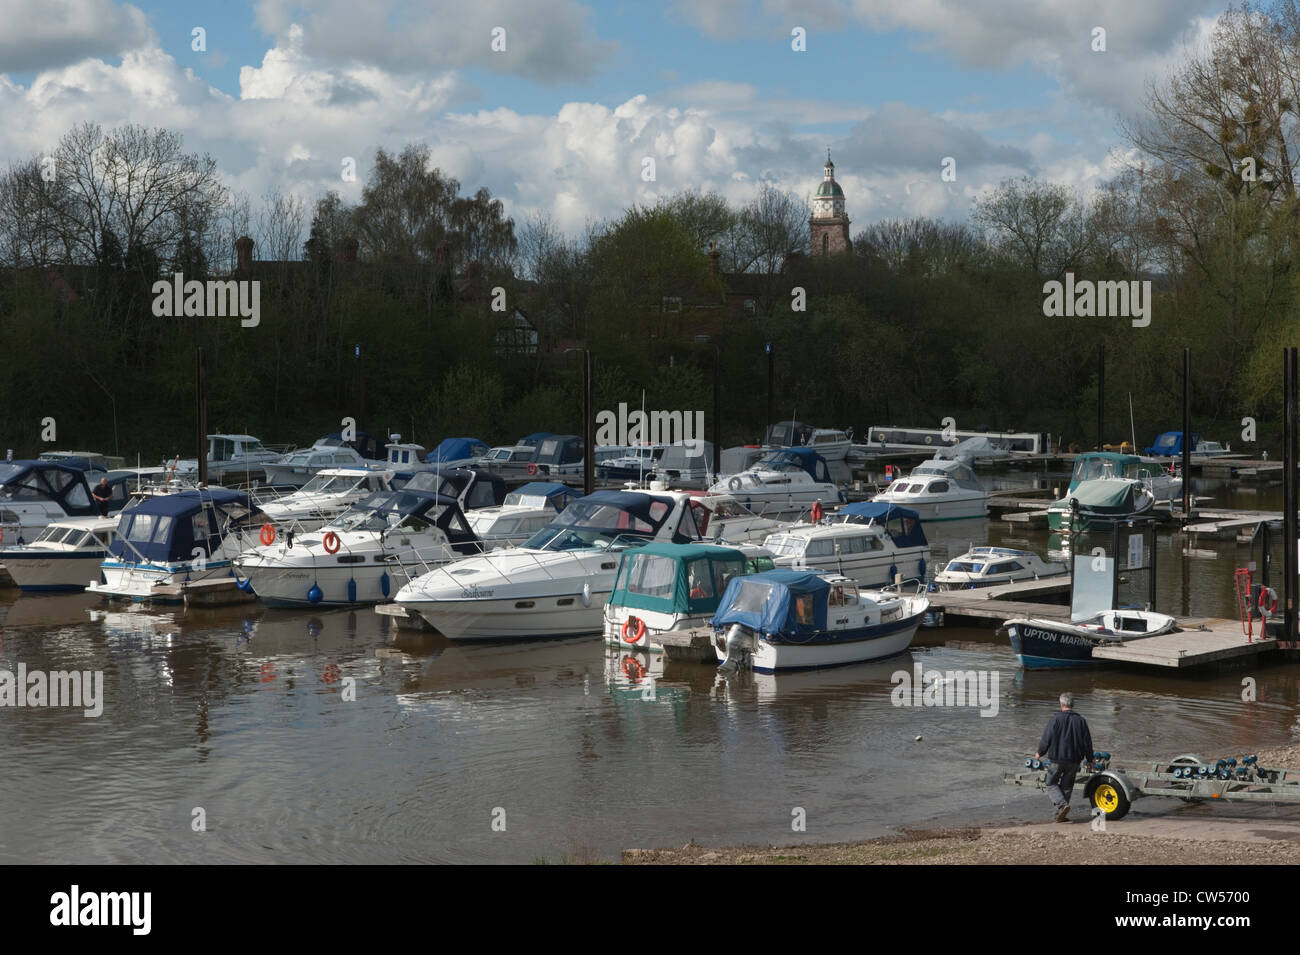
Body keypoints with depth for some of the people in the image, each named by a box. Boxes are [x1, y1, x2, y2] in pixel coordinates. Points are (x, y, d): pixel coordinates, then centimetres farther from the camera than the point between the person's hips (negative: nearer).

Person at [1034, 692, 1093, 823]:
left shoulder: (1056, 719, -9)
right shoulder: (1081, 721, 3)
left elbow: (1047, 738, -8)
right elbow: (1087, 742, 7)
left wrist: (1040, 753, 7)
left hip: (1057, 759, -4)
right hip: (1074, 760, 4)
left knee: (1051, 784, 8)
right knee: (1066, 786, 14)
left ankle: (1062, 805, -16)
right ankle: (1061, 814, 12)